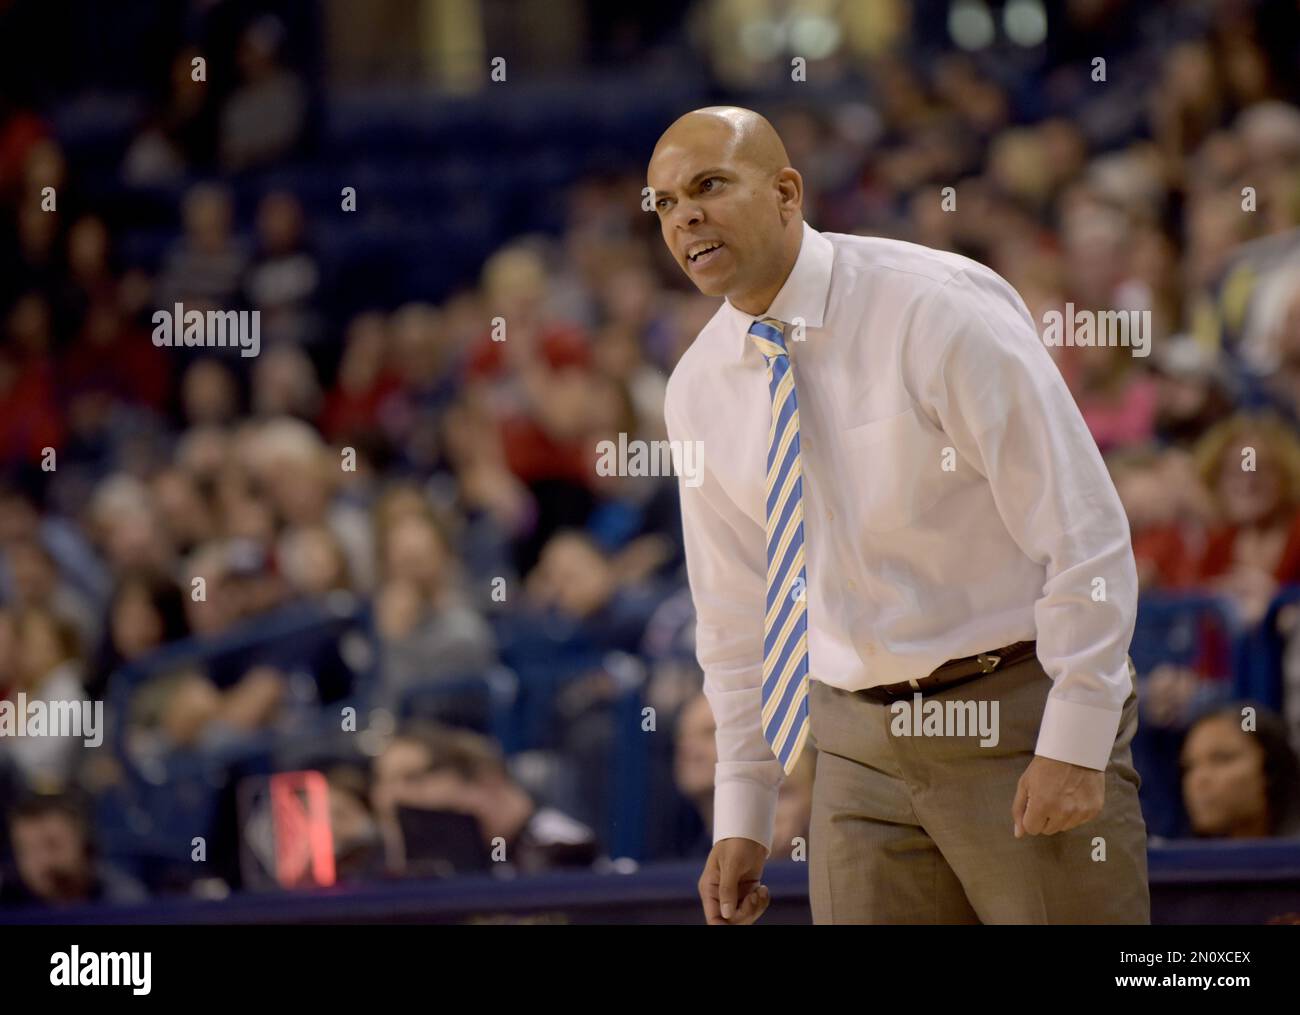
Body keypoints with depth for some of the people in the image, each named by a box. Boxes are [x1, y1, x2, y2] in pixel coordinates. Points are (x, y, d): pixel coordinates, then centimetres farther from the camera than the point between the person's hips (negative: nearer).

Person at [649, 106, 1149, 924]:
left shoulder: (939, 310, -14)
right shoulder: (699, 390, 4)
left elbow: (1085, 528, -14)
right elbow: (734, 617, 13)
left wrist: (1076, 743, -18)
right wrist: (742, 820, 9)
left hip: (1020, 722, -5)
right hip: (861, 744, 5)